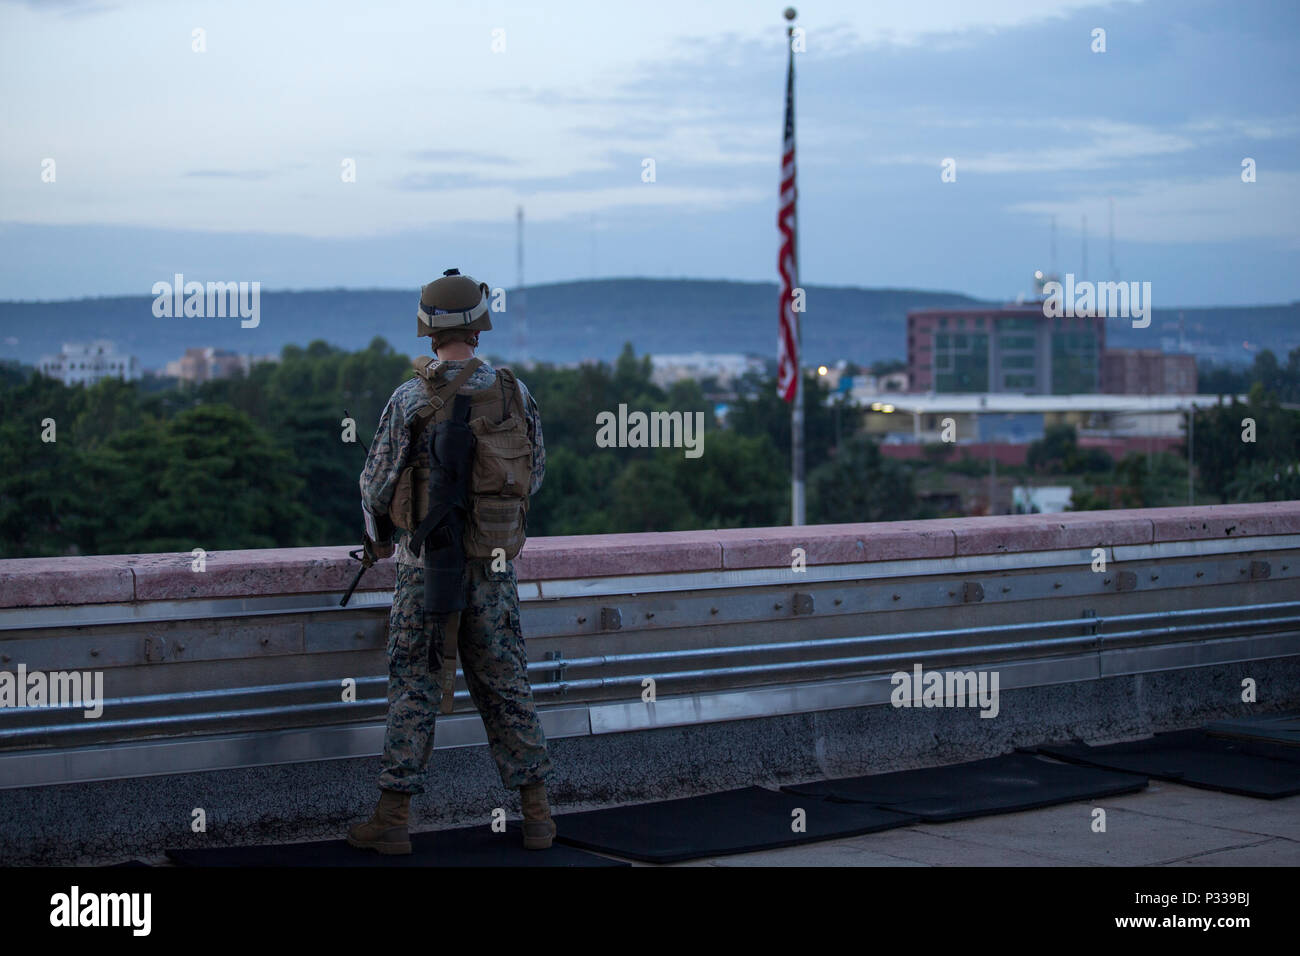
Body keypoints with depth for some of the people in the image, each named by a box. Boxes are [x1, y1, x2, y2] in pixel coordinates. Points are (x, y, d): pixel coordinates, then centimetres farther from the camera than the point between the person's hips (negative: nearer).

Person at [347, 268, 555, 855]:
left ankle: (393, 820, 7)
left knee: (415, 687, 4)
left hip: (428, 564, -3)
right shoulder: (515, 394, -1)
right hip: (495, 564, 3)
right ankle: (536, 815, 14)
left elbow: (377, 482, -5)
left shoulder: (410, 400, -12)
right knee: (505, 685, 11)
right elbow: (534, 475, 11)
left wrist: (378, 537, 15)